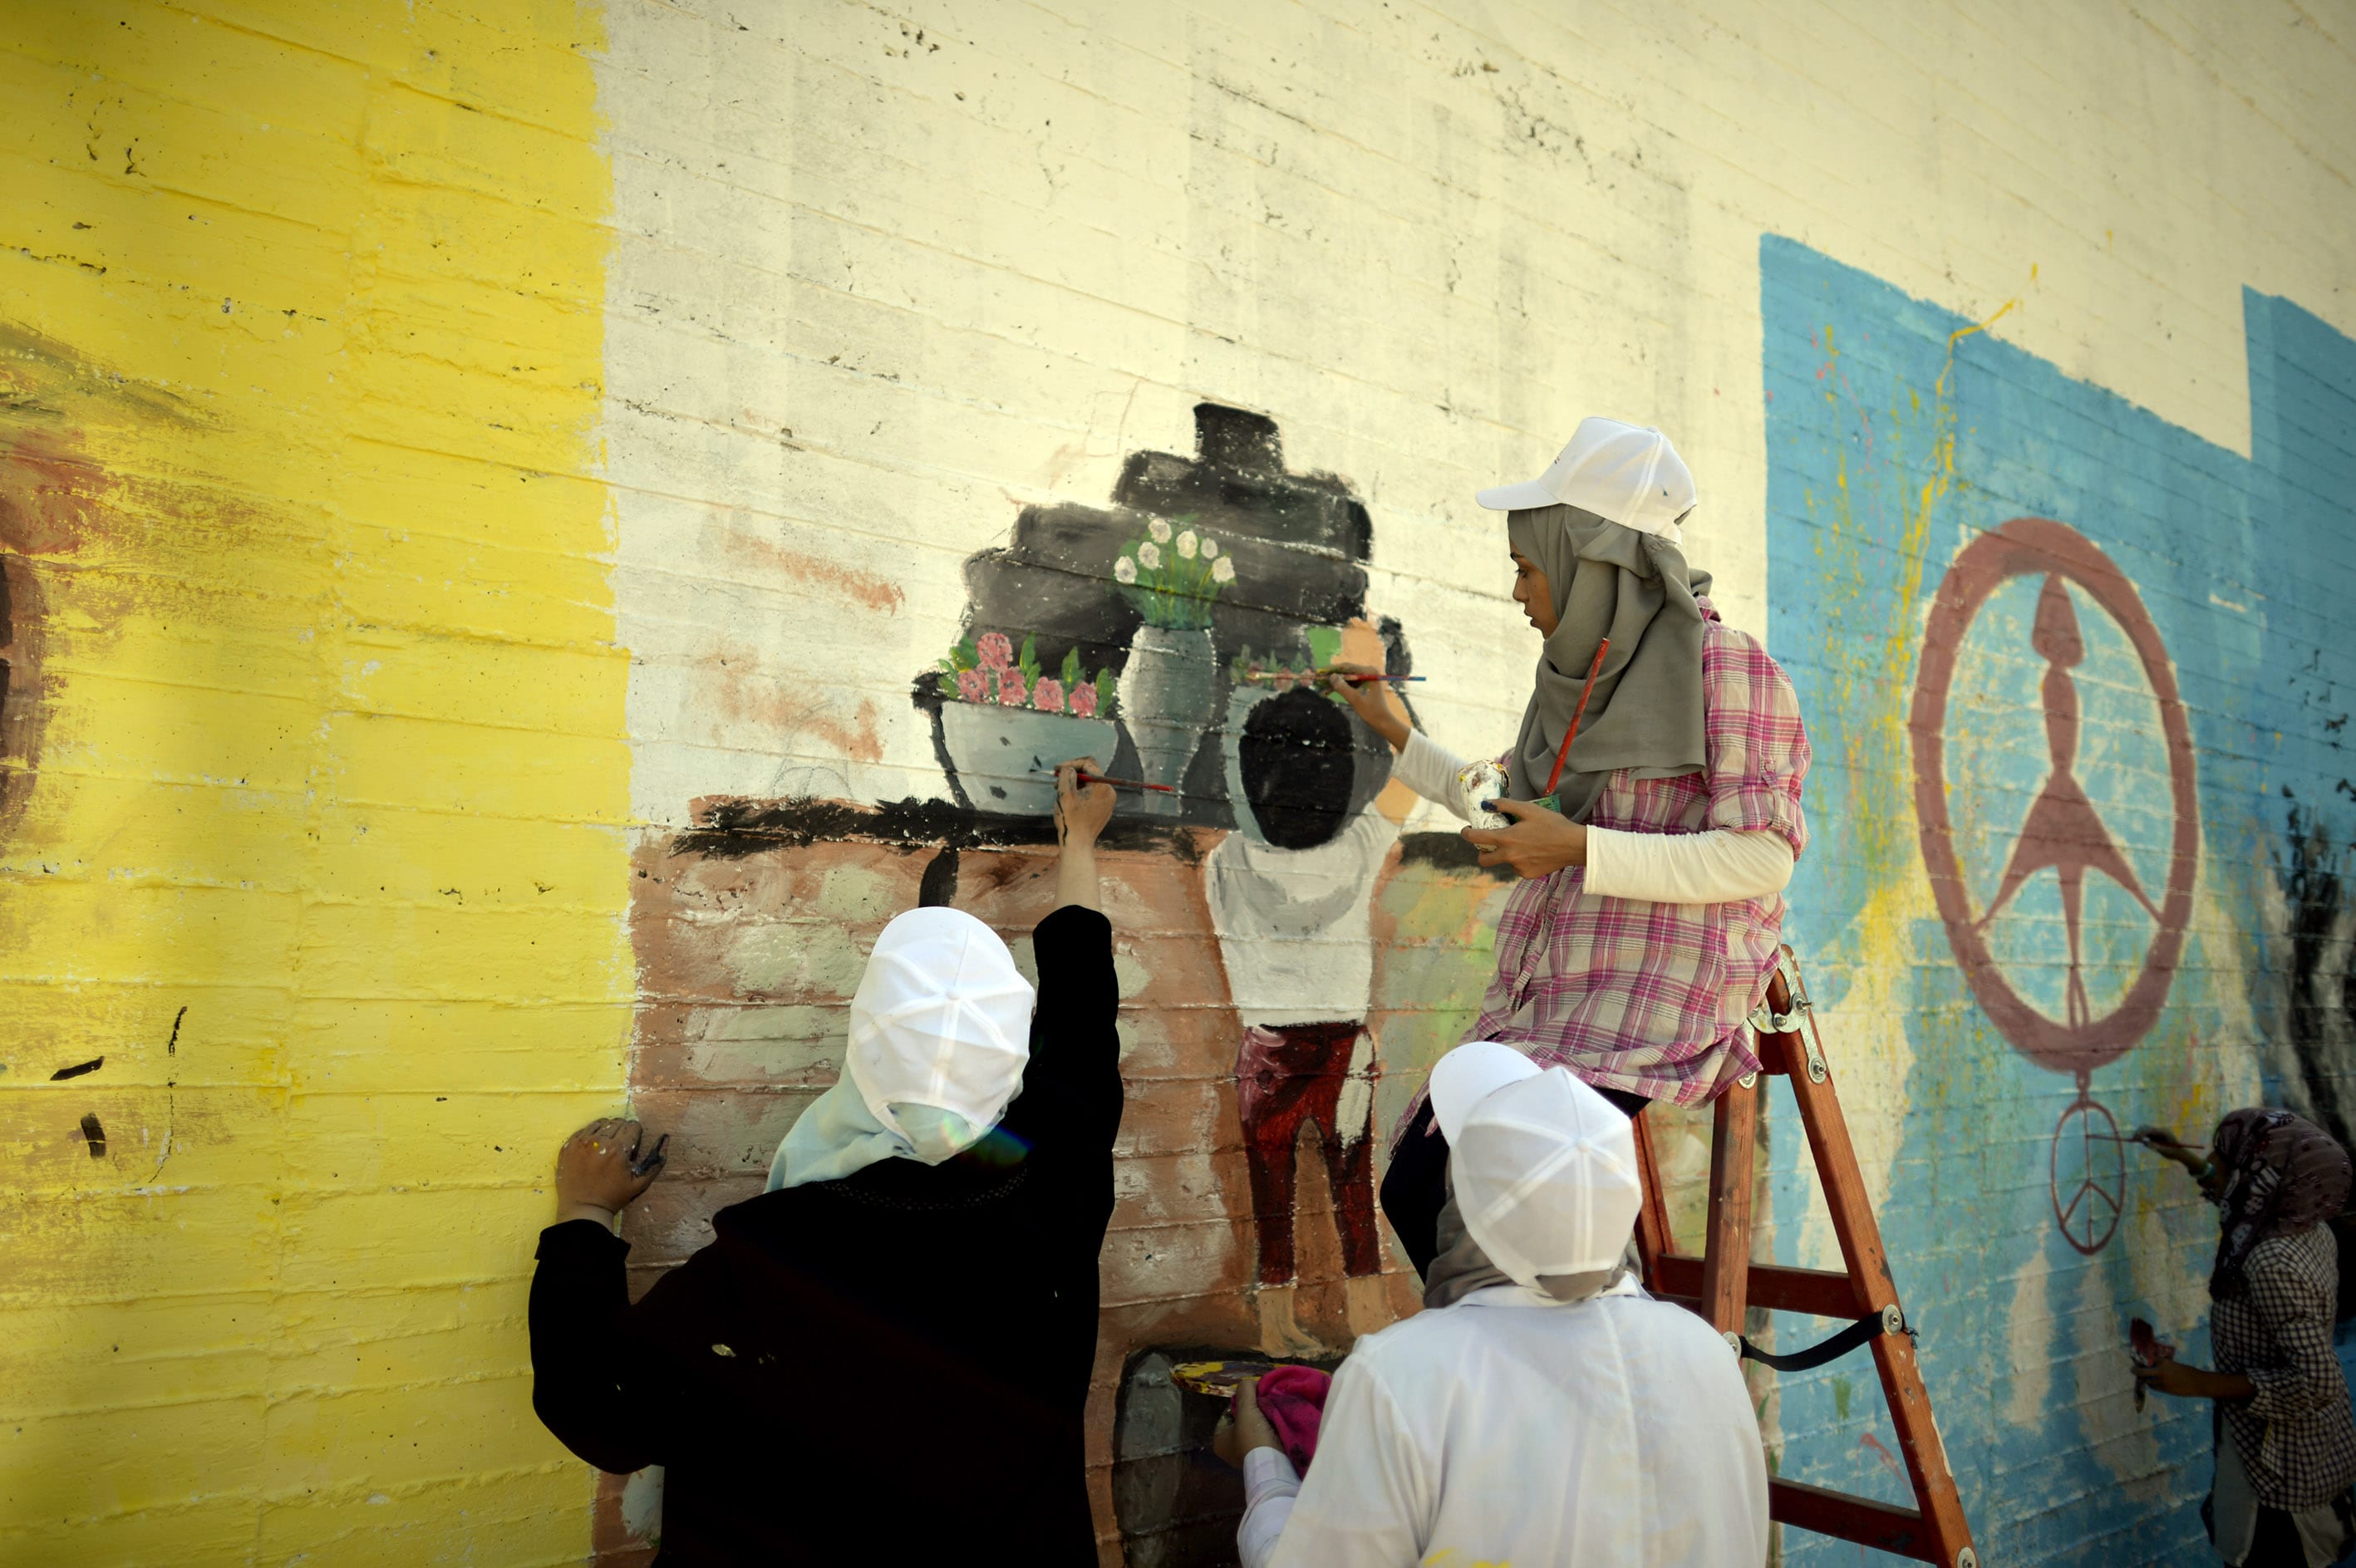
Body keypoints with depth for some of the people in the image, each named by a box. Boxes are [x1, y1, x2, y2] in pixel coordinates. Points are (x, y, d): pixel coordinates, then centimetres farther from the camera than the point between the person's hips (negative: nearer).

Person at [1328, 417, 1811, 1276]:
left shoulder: (1722, 663, -9)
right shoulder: (1587, 675, 14)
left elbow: (1762, 858, -16)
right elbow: (1513, 813, 29)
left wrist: (1581, 847, -19)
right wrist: (1393, 734, 28)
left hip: (1656, 997, -8)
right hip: (1553, 996, 8)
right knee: (1411, 1185, -2)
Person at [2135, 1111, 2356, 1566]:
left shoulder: (2273, 1263, -32)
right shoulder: (2310, 1230, -5)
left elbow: (2315, 1383, -33)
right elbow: (2245, 1206, 21)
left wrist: (2200, 1382, -28)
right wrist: (2191, 1162, 22)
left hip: (2278, 1465, -9)